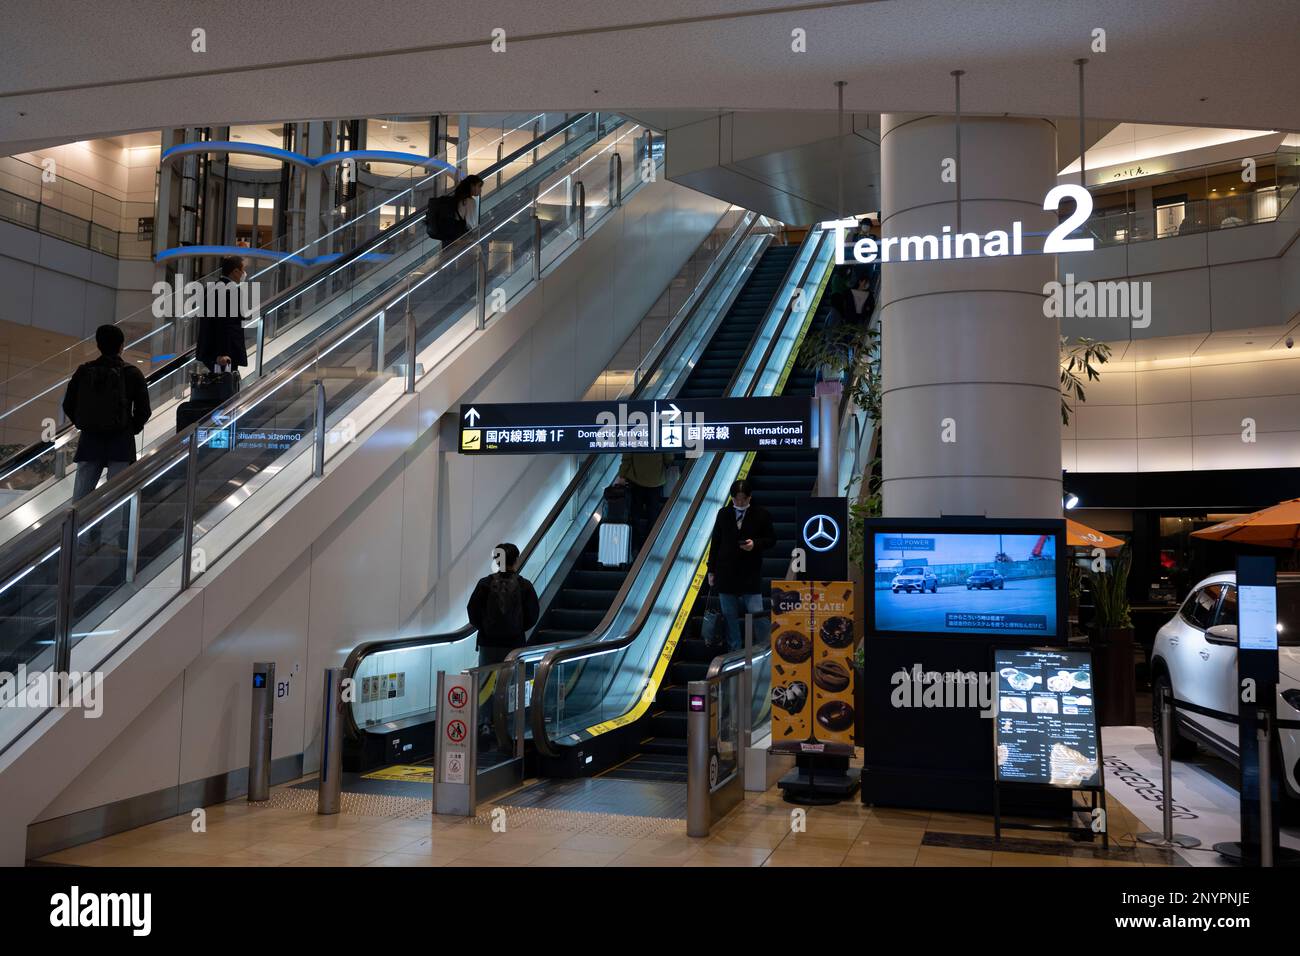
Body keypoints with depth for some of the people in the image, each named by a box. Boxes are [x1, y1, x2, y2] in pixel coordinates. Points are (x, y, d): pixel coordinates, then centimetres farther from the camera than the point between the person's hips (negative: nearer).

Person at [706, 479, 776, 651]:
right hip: (725, 572, 2)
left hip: (751, 574, -2)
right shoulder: (723, 513, 6)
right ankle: (734, 652, 16)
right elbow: (715, 543, 11)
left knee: (756, 614, -5)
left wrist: (756, 544, -15)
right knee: (730, 616, 7)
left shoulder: (761, 514, -1)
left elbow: (771, 539, 5)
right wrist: (711, 570, 9)